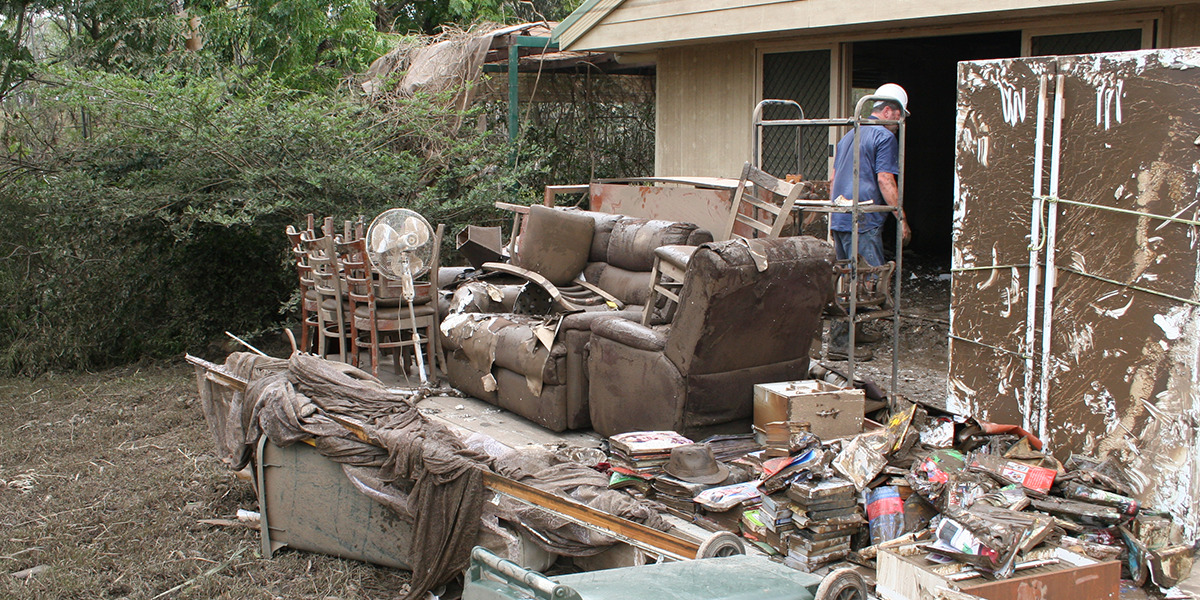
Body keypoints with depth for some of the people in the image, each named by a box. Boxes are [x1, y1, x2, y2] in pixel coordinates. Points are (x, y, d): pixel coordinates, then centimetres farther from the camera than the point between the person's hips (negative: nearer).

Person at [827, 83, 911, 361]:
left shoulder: (849, 135, 21)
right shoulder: (885, 137, -6)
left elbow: (833, 178, 24)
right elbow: (885, 181, -14)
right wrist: (902, 218, -10)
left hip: (839, 218, 10)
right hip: (863, 220, -10)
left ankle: (848, 331, 26)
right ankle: (840, 341, -11)